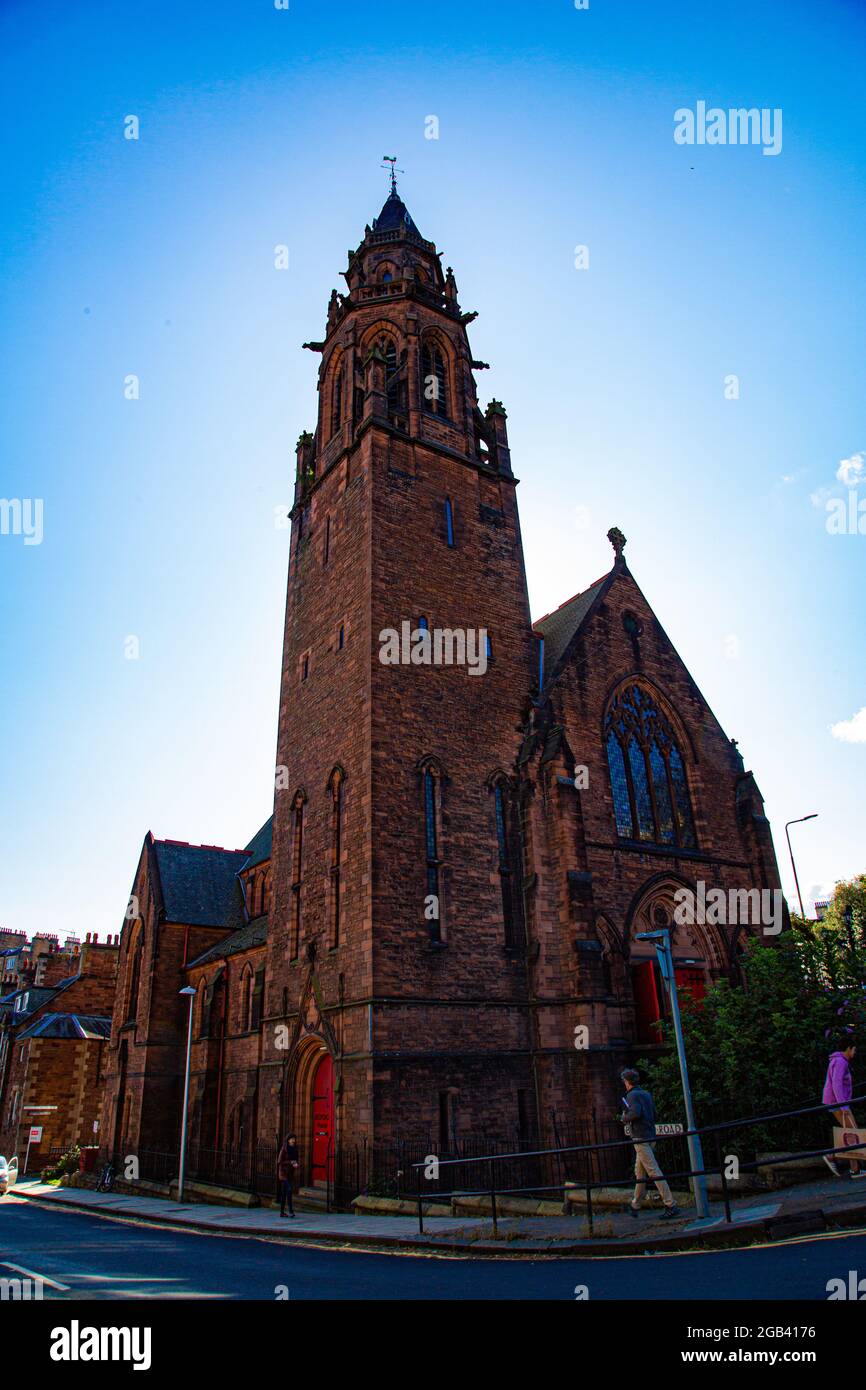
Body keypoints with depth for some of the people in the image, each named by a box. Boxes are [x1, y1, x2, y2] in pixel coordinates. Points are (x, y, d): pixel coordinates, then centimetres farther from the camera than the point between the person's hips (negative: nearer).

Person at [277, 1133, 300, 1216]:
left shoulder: (294, 1149, 8)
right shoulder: (284, 1149, -11)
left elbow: (297, 1159, 11)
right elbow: (279, 1161, -13)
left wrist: (296, 1164, -11)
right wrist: (290, 1162, -18)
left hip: (291, 1173, 7)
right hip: (284, 1172, -7)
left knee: (284, 1192, 9)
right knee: (289, 1190, -16)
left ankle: (282, 1212, 12)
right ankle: (290, 1210, -17)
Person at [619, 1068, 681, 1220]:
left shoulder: (632, 1095, -10)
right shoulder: (646, 1094, 15)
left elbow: (636, 1112, -26)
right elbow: (654, 1115, 19)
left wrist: (624, 1118, -7)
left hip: (640, 1138, -9)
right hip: (651, 1136, 9)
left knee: (654, 1171, -9)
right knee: (639, 1172, 17)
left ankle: (671, 1205, -12)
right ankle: (635, 1205, 27)